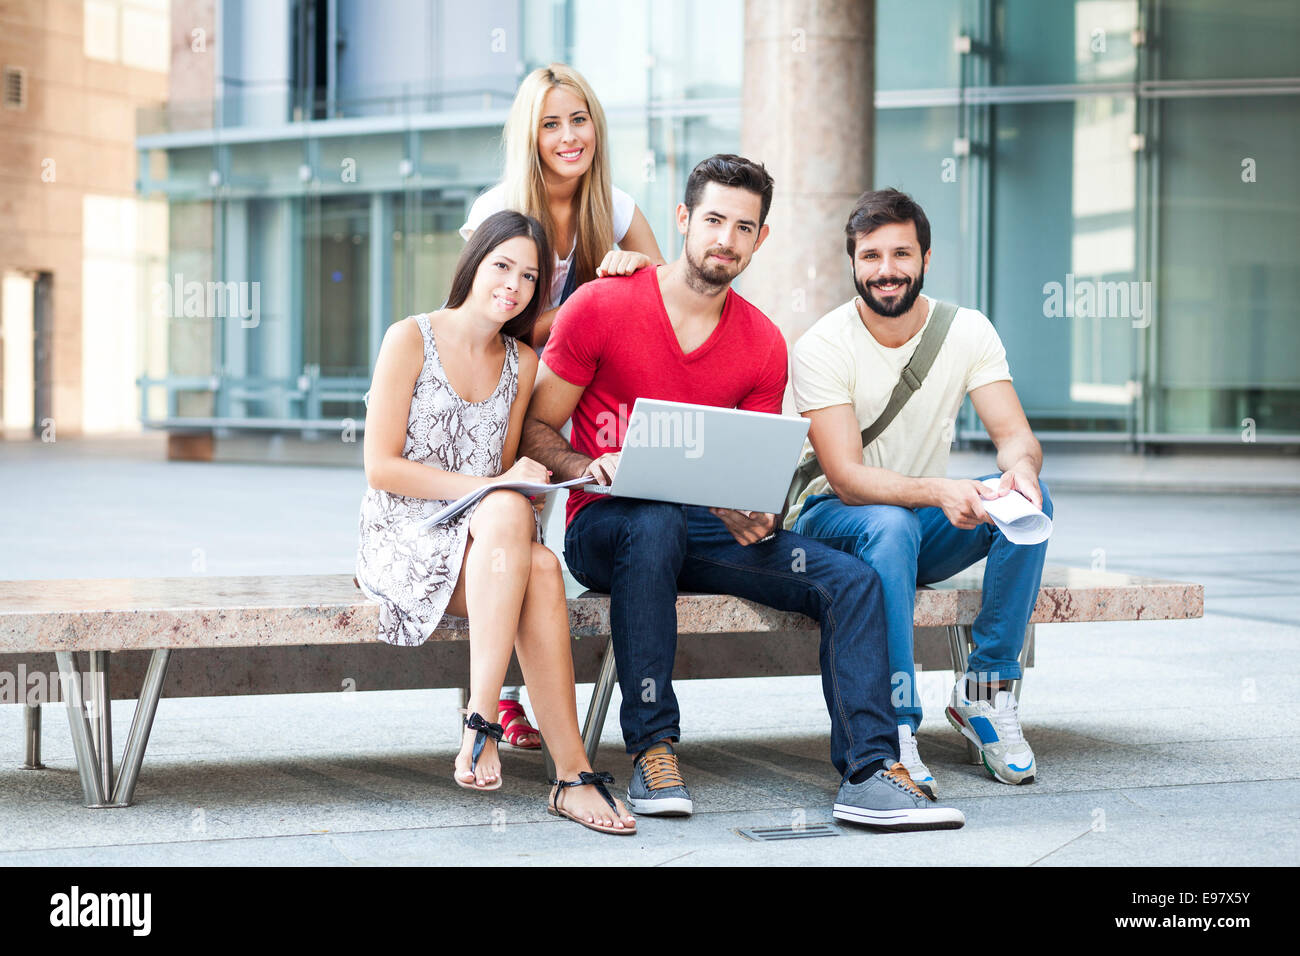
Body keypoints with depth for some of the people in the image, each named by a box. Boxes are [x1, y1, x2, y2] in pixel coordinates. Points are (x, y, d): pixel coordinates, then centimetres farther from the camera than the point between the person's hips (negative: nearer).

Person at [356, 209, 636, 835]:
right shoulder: (411, 339, -4)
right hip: (405, 539, -5)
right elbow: (381, 468, -11)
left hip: (488, 537, 5)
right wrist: (493, 488, -19)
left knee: (542, 570, -33)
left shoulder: (521, 362, 12)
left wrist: (525, 482, -10)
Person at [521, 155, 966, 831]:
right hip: (605, 525, -4)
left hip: (705, 528, 4)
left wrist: (752, 515, -13)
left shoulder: (764, 346, 5)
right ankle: (653, 750, -32)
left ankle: (869, 775, -21)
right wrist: (587, 466, -23)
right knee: (656, 523, -41)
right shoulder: (601, 306, -5)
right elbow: (536, 431, -2)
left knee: (851, 581, -16)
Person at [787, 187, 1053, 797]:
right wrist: (938, 491, -42)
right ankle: (894, 726, -36)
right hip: (832, 519, -4)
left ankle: (986, 690, -18)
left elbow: (1014, 433, -11)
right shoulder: (821, 347, -16)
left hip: (929, 528, 4)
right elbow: (846, 478, -24)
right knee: (891, 524, -39)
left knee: (1028, 497, -24)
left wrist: (1020, 467, -38)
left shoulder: (968, 331, -4)